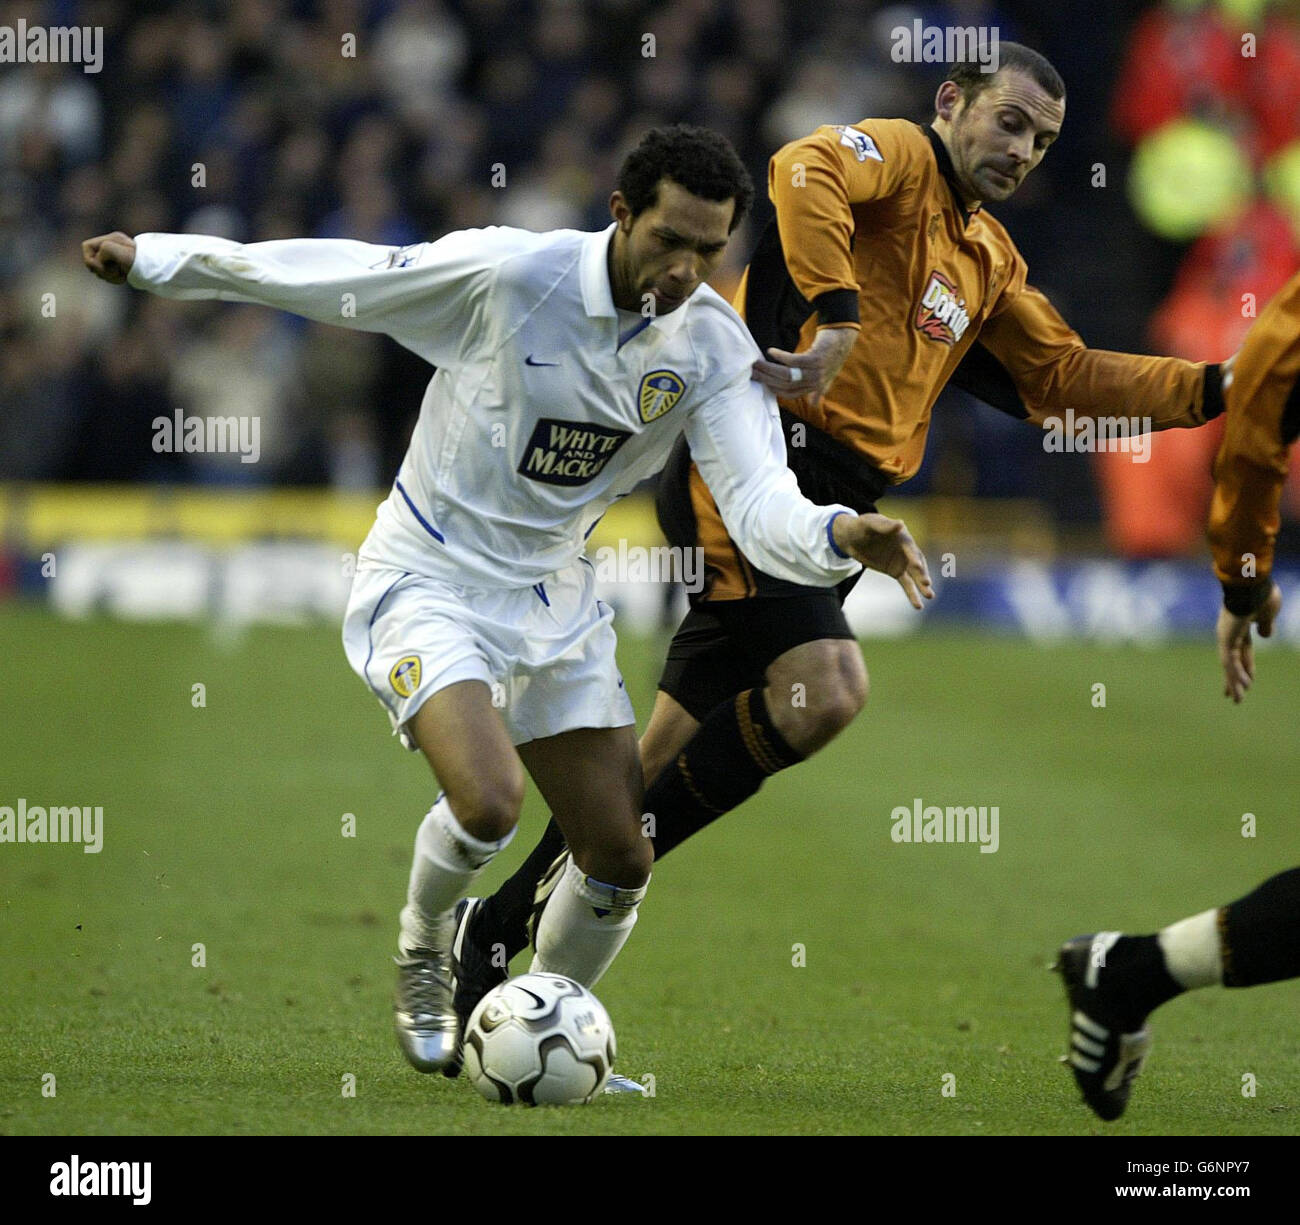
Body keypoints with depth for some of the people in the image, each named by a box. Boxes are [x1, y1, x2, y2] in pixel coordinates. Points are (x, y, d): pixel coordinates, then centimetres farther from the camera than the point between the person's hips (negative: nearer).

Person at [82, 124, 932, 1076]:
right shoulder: (508, 273, -21)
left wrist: (841, 536, -43)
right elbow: (330, 276, -11)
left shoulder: (716, 346, -10)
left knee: (620, 861, 2)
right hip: (429, 579, -5)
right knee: (488, 801, -28)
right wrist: (153, 259, -6)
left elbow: (760, 503, -20)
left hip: (551, 596, 5)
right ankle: (424, 952, 6)